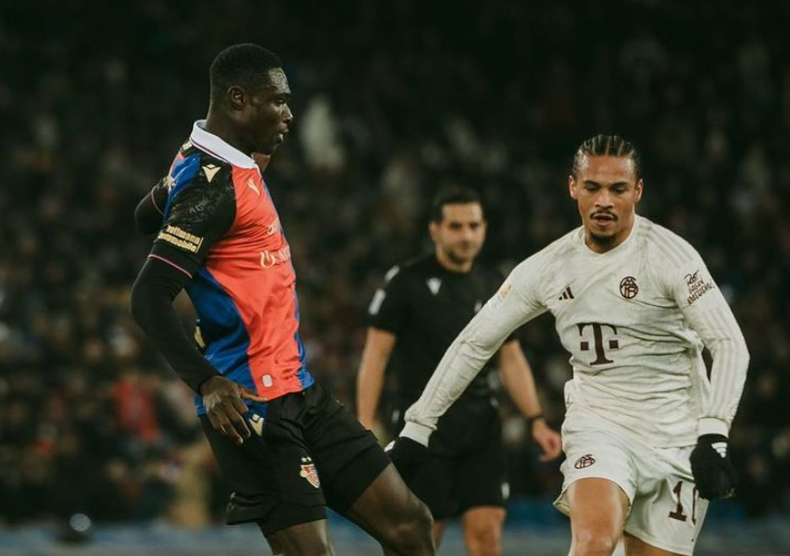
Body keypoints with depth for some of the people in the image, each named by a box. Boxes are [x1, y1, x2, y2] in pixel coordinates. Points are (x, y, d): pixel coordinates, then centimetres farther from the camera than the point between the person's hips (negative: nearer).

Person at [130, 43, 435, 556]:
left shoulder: (221, 165, 12)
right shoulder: (213, 183, -17)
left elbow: (149, 215, 31)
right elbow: (148, 300, -23)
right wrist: (209, 384, -30)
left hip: (298, 392, 10)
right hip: (252, 404, -10)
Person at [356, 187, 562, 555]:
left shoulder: (493, 287, 10)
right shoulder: (407, 282, -4)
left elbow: (511, 358, 15)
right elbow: (376, 354, -5)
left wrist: (536, 420, 5)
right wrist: (365, 427, -12)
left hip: (479, 424, 4)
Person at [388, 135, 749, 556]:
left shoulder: (669, 256, -11)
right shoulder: (547, 268, 1)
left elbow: (729, 345, -14)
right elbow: (474, 343, 8)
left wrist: (713, 435, -26)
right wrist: (416, 427, 7)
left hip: (675, 440, -1)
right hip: (599, 425, 1)